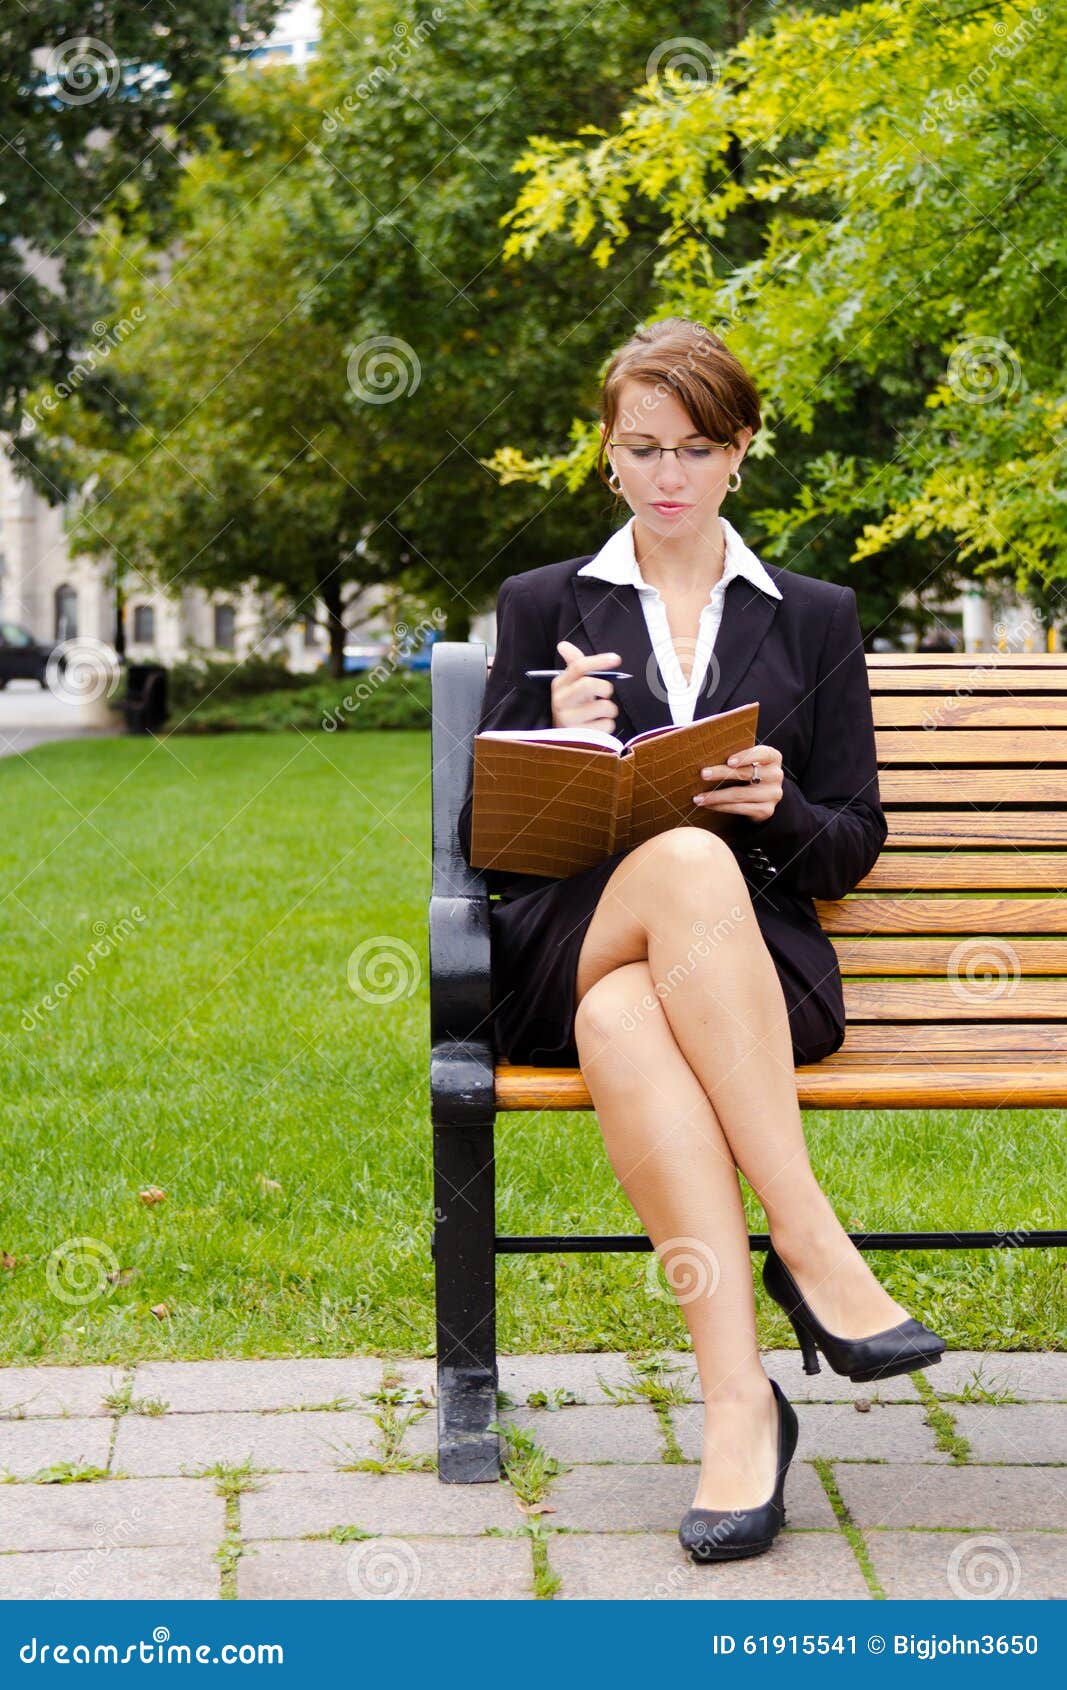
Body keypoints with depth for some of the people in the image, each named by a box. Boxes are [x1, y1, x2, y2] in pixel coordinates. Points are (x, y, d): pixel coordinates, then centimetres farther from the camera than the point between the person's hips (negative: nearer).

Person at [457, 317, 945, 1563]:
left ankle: (736, 1403, -41)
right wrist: (561, 747, -8)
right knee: (685, 859, -38)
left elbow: (854, 846, 15)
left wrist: (778, 809, -8)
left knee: (624, 1019, -38)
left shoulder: (815, 620, 20)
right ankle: (811, 1248, -39)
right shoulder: (542, 606, 19)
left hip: (753, 958, 0)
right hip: (562, 953, 0)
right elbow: (486, 831, 13)